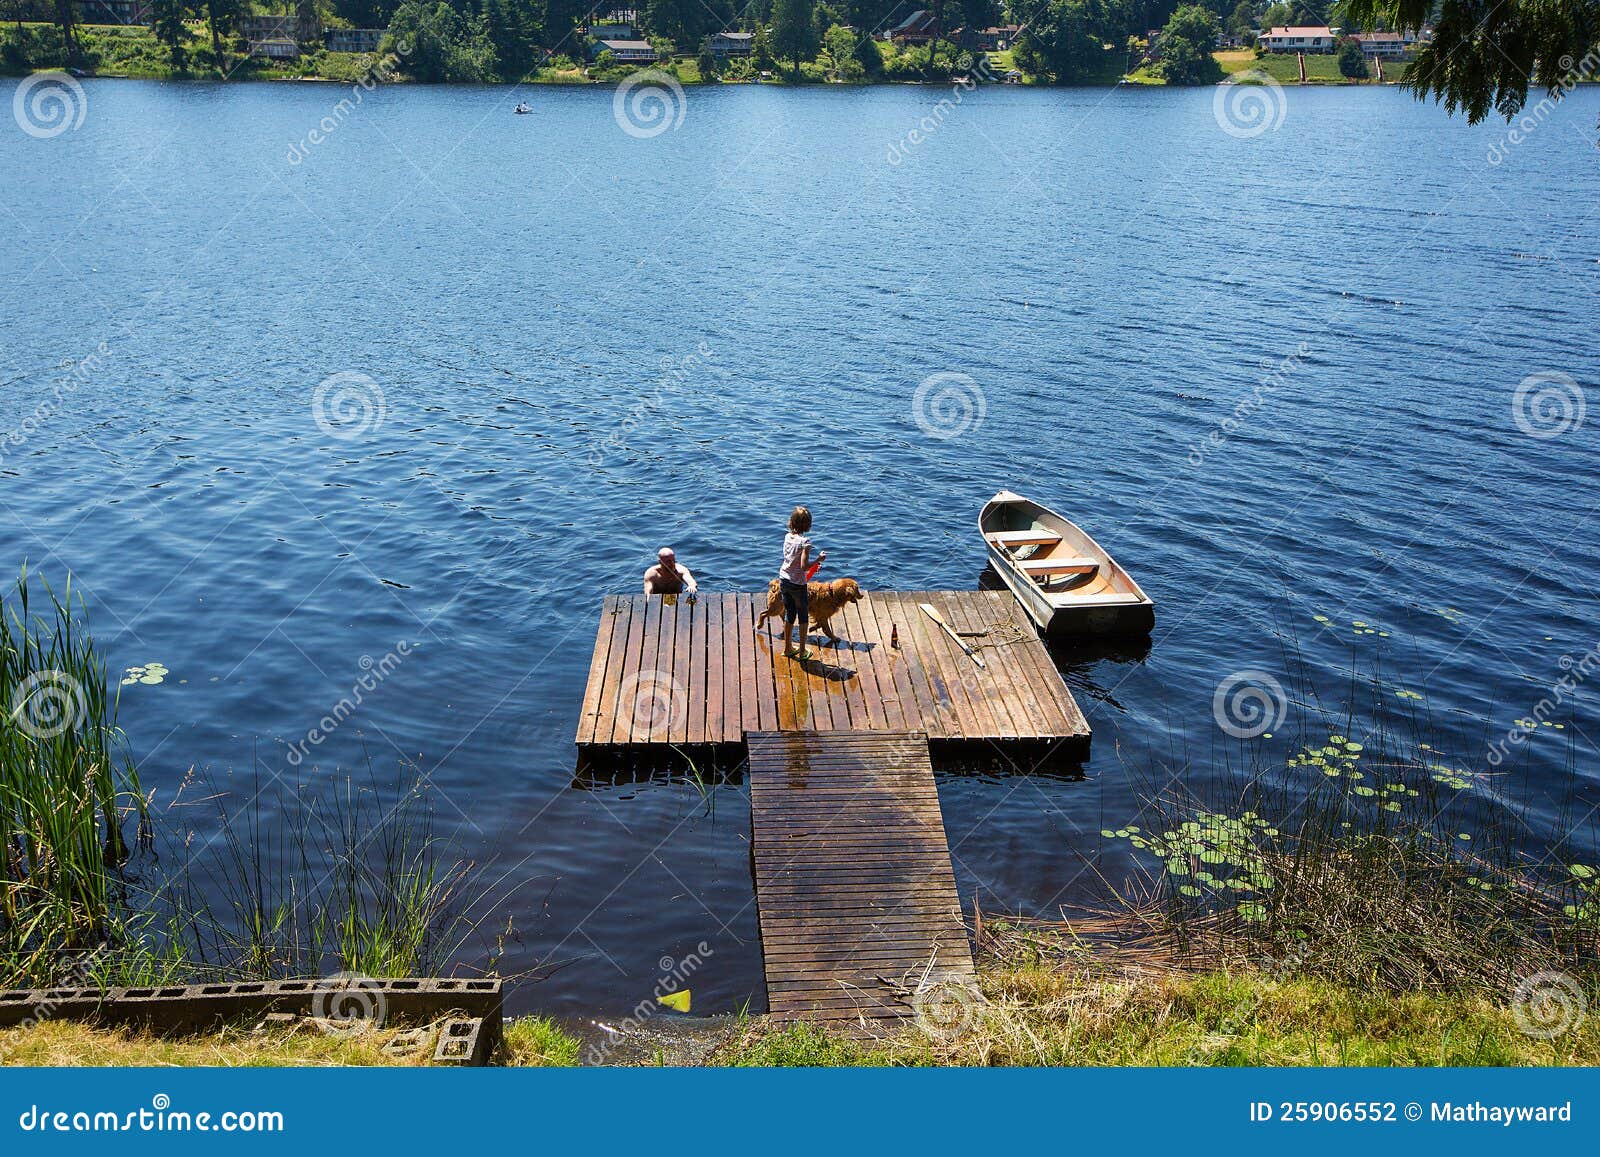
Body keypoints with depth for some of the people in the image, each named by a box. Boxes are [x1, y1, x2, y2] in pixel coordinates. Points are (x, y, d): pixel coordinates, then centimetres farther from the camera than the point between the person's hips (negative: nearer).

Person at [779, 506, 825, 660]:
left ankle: (787, 648, 29)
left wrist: (812, 565, 13)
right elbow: (804, 566, -25)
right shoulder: (804, 541, -21)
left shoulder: (787, 536, -1)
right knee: (803, 616, 11)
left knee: (789, 614, 20)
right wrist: (819, 559, -11)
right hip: (797, 584, -6)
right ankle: (802, 652, 17)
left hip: (784, 579, 6)